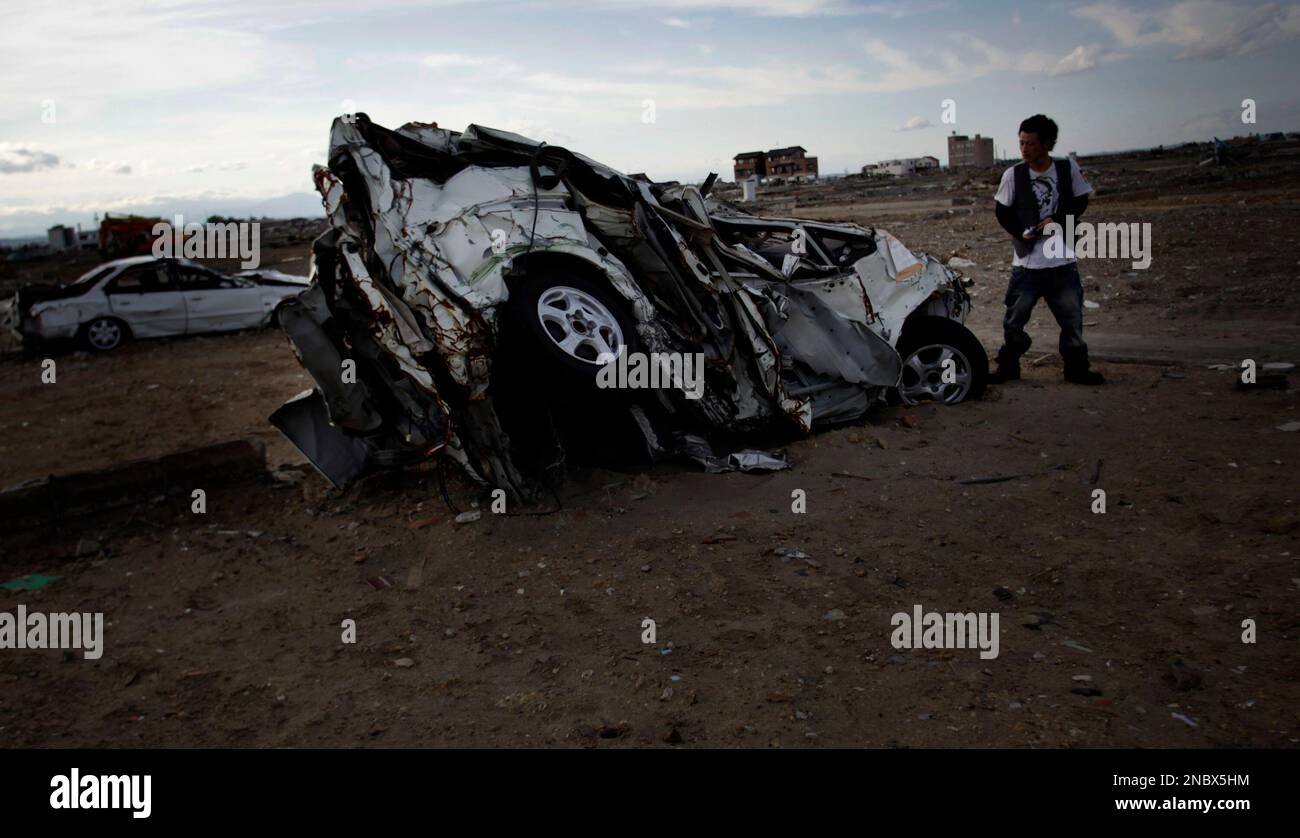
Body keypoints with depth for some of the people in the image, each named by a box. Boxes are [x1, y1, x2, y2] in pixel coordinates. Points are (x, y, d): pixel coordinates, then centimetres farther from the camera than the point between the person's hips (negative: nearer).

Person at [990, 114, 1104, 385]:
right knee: (1015, 318, 3)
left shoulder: (1068, 168, -1)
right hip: (1027, 262, -1)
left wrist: (1057, 219, -10)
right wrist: (1020, 232, -12)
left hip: (1063, 261, 1)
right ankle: (1008, 366, 18)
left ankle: (1076, 368, 20)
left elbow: (1080, 201, 7)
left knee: (1072, 317, 7)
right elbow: (1002, 211, 3)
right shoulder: (1013, 174, -3)